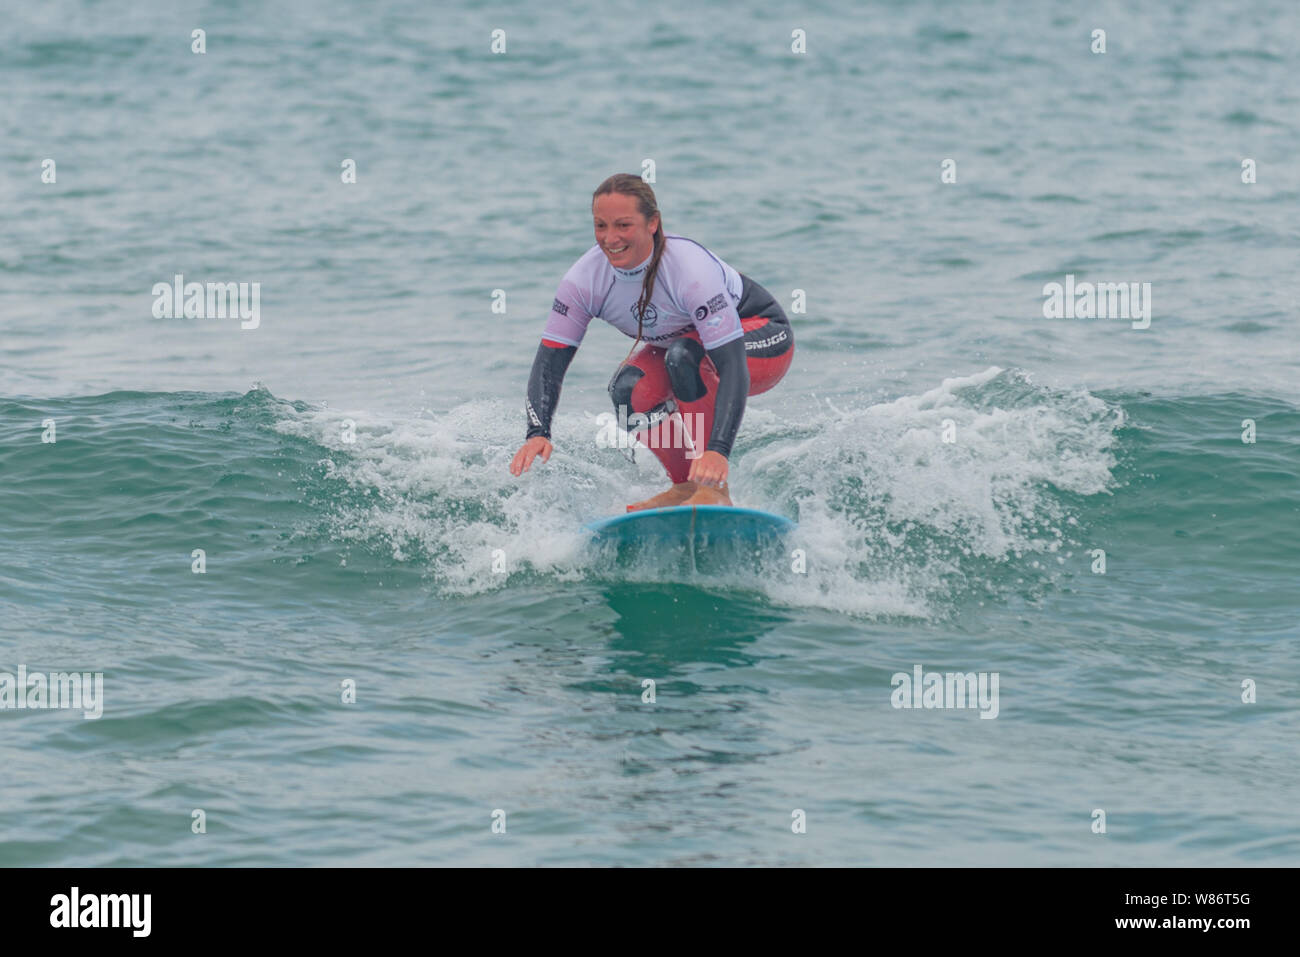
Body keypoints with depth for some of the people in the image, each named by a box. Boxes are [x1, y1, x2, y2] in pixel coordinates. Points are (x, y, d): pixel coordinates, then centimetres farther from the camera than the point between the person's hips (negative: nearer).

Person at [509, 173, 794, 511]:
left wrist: (718, 451, -53)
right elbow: (549, 361, -19)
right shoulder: (583, 280, -22)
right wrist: (537, 433, -38)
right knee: (629, 389, -25)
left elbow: (733, 367, -41)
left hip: (761, 336, -5)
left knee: (683, 355, -35)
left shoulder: (691, 270, -37)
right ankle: (686, 486, -5)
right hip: (679, 341, 5)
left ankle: (715, 489, -27)